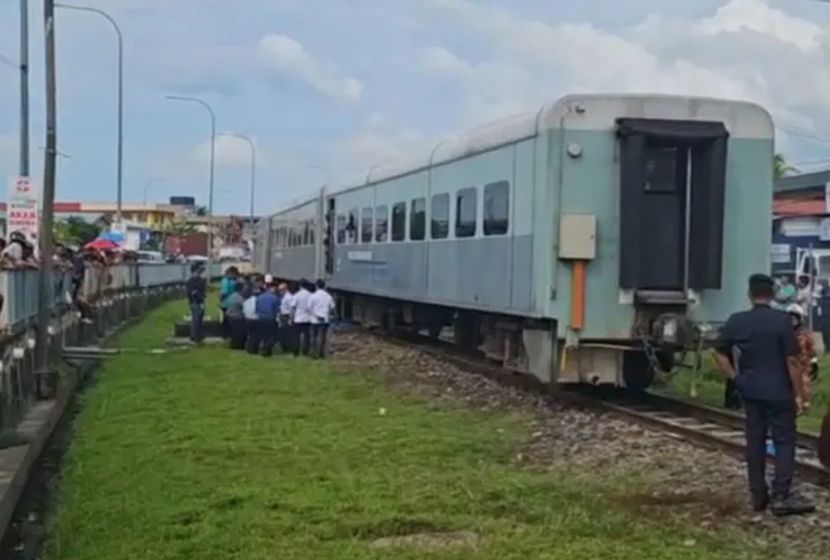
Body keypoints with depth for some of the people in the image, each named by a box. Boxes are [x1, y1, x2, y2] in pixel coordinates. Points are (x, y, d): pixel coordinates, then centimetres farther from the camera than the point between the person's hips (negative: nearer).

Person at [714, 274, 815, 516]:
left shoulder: (736, 321, 1)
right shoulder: (782, 320, -11)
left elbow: (719, 353, 7)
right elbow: (792, 361, -11)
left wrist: (735, 377, 10)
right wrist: (799, 394, -6)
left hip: (750, 391, 4)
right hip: (778, 392, -4)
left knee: (755, 442, 9)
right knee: (784, 441, 3)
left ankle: (758, 496, 14)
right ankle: (781, 496, -3)